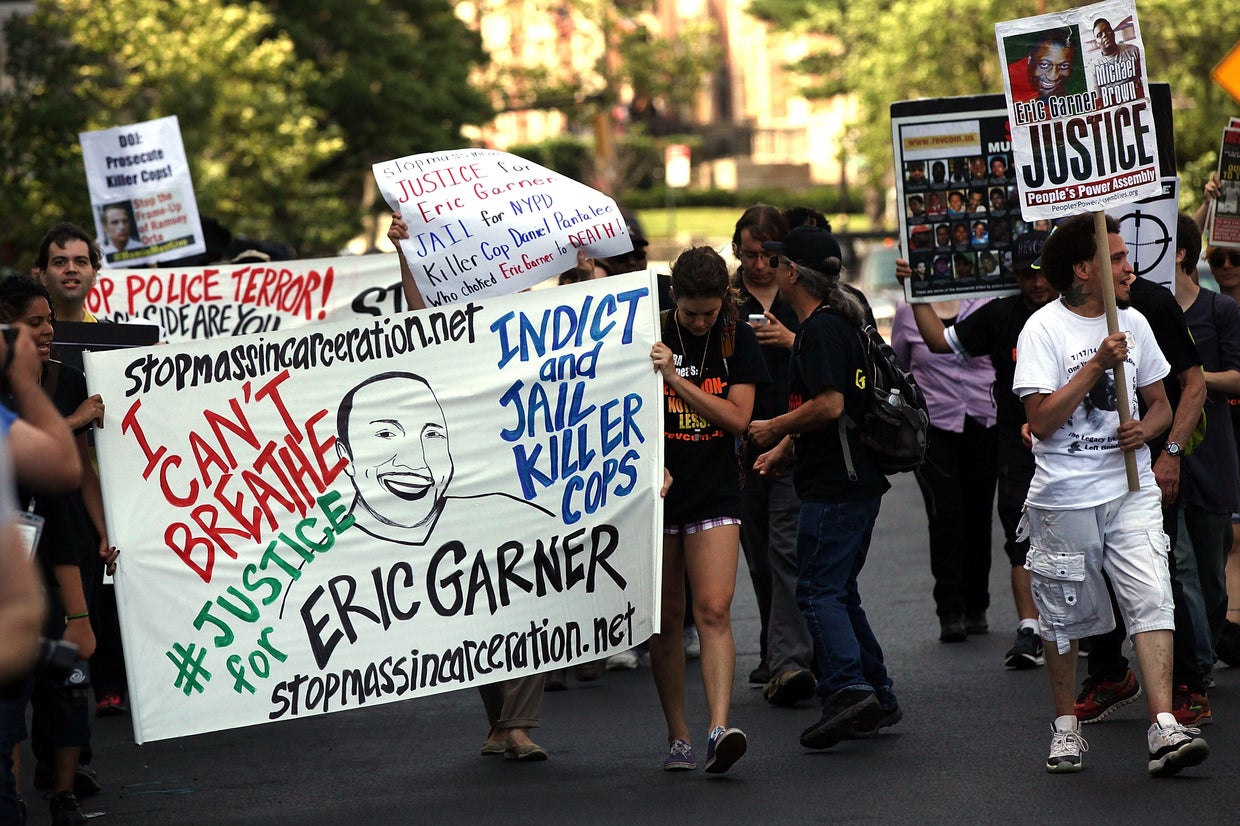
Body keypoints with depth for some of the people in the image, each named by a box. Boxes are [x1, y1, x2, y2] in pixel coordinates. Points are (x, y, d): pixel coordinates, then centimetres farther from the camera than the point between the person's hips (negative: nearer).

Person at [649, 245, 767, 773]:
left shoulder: (737, 340, 2)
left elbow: (737, 418, -6)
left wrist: (676, 379, -16)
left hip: (714, 492, 0)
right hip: (657, 491, 0)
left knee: (714, 611, -13)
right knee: (666, 618, 4)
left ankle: (720, 729, -21)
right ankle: (677, 737, 13)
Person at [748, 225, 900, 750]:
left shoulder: (821, 329, -15)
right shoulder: (837, 323, 18)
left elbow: (829, 406, -24)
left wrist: (774, 429, -10)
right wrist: (784, 449, 21)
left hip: (834, 485, -10)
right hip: (856, 482, 10)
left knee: (819, 591, -11)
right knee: (839, 590, 14)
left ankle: (849, 687, -22)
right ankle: (879, 700, 14)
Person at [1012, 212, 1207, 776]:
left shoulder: (1133, 324, 9)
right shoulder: (1044, 329, -7)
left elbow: (1161, 405, 18)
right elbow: (1042, 420, -15)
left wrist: (1144, 429, -5)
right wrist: (1096, 365, -19)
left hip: (1131, 491, 3)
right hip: (1064, 497, -3)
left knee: (1151, 602, -11)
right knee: (1064, 615, 7)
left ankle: (1164, 728, -17)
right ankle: (1066, 725, 24)